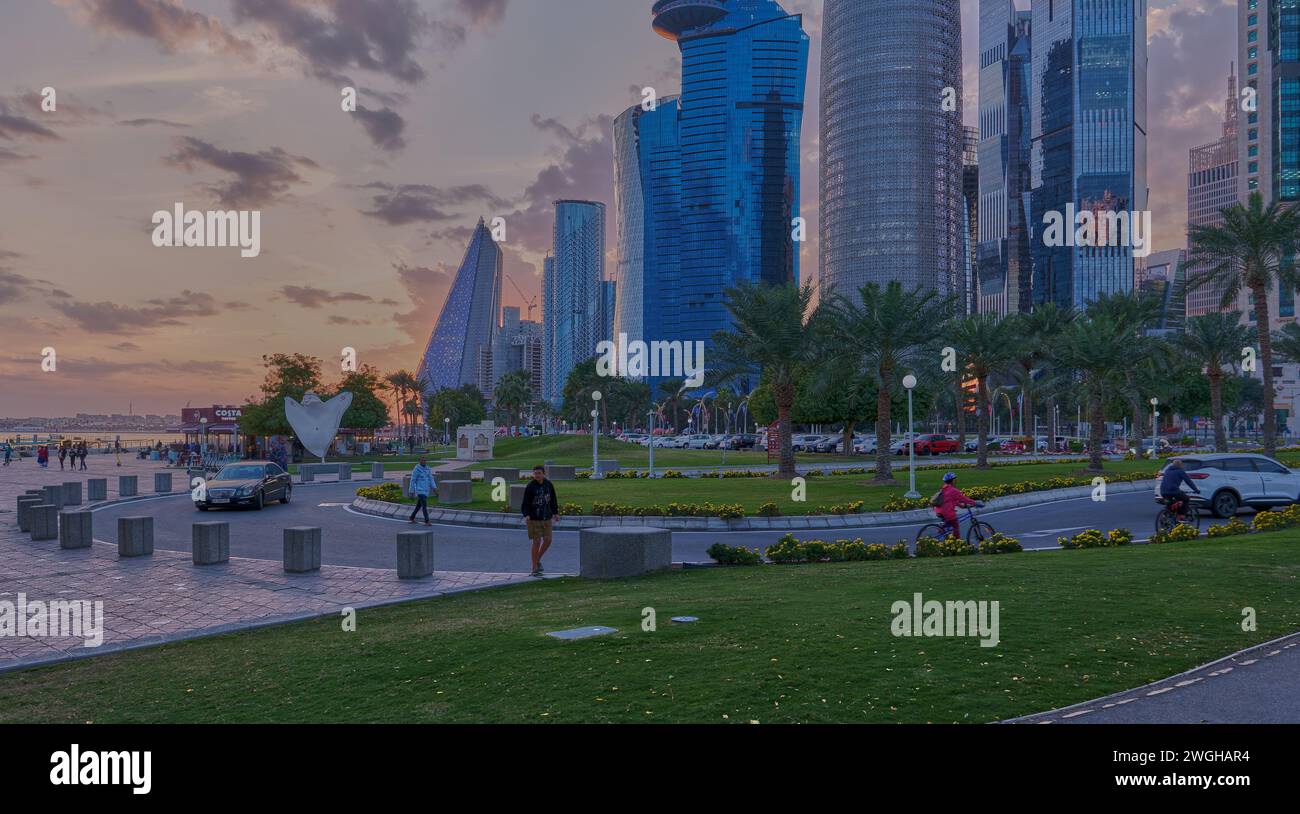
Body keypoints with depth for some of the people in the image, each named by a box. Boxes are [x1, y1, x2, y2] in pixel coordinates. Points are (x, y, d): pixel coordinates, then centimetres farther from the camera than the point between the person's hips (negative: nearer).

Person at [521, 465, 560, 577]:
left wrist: (555, 513, 10)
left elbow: (553, 500, 14)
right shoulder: (530, 486, -11)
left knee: (548, 540, 5)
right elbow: (525, 503, -10)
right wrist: (526, 515, -24)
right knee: (537, 542, -3)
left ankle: (537, 560, 29)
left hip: (547, 517, 5)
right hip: (534, 518, -5)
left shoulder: (549, 485, 3)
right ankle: (534, 569, 8)